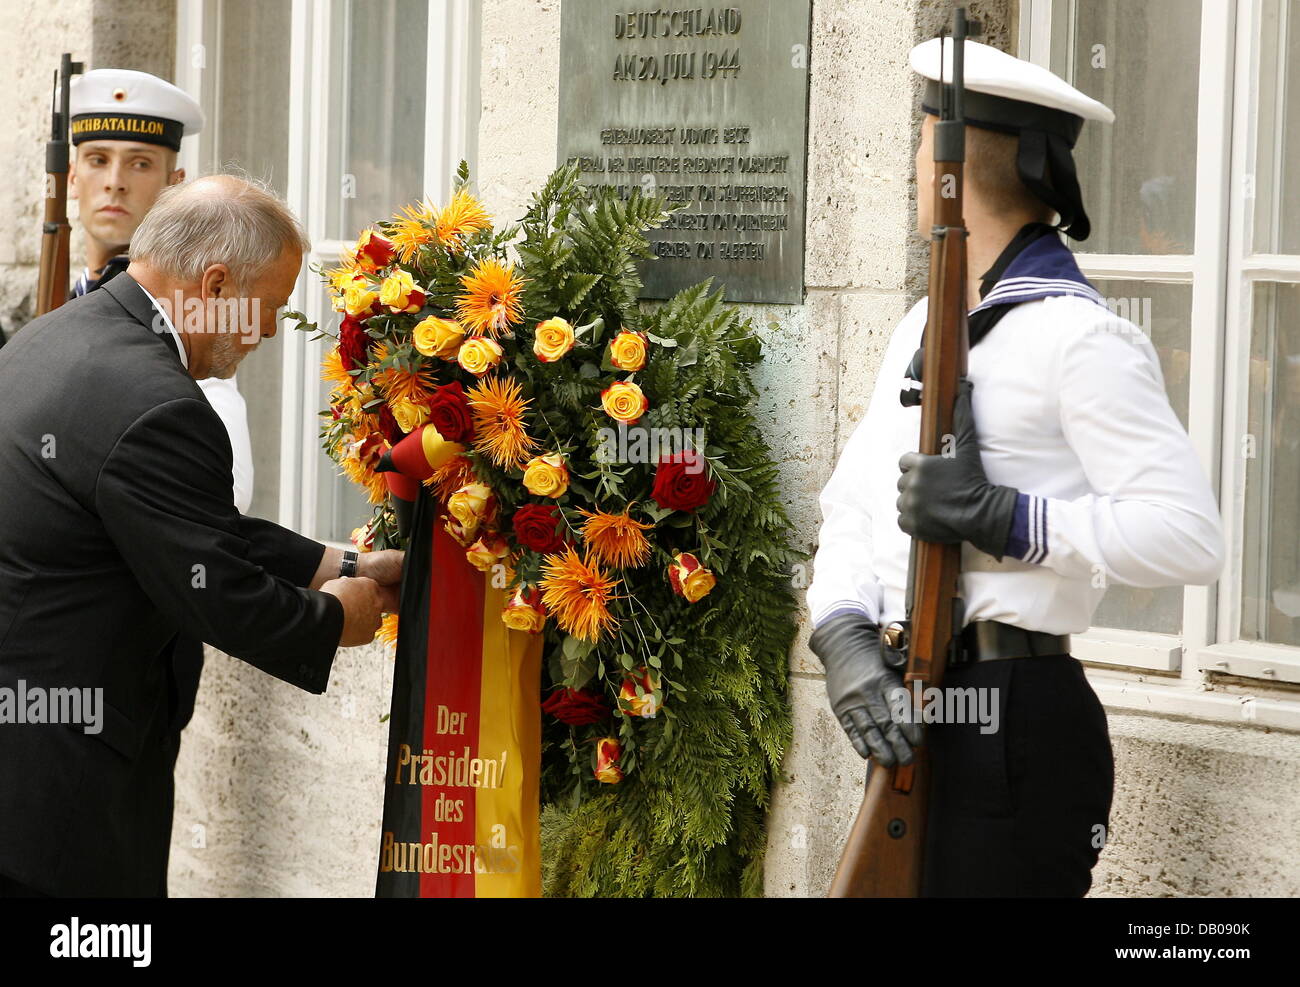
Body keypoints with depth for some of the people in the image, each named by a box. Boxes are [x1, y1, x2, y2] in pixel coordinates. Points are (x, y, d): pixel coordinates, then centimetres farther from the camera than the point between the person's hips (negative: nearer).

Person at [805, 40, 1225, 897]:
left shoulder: (1077, 337, -11)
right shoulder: (924, 328, 16)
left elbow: (1191, 536, -18)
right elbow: (851, 509, 13)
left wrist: (1002, 518, -21)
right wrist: (844, 633, -6)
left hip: (1013, 727, -8)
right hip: (913, 726, 8)